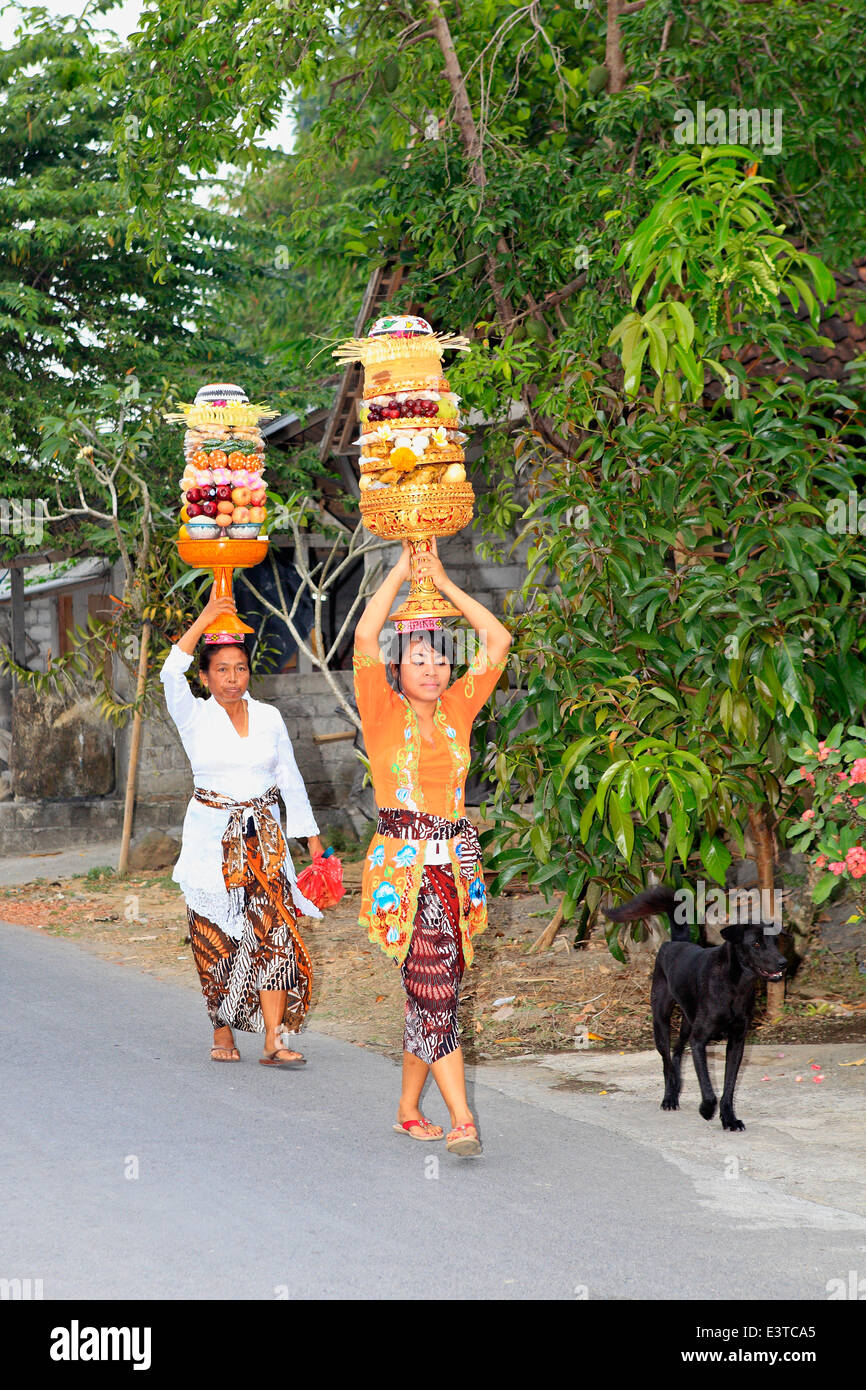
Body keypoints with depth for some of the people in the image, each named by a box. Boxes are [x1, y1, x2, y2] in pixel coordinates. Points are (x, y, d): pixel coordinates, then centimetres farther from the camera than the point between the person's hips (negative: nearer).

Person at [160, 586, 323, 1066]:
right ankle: (223, 1034, 15)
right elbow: (171, 675, -20)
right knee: (217, 940, 0)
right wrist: (204, 621, -23)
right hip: (212, 839, -2)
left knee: (275, 932, -10)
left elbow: (289, 778, 12)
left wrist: (312, 836, 11)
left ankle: (275, 1040, -13)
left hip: (263, 838, 2)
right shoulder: (195, 718, -2)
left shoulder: (268, 717, 7)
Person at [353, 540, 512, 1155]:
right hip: (403, 866, -5)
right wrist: (402, 571, -1)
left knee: (430, 989, 6)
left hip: (455, 866, 5)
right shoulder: (384, 712, 2)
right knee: (434, 984, -15)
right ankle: (462, 1120, -19)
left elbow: (498, 640, 12)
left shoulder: (458, 709, 13)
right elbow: (366, 637, -9)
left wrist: (443, 581, 11)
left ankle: (410, 1109, 19)